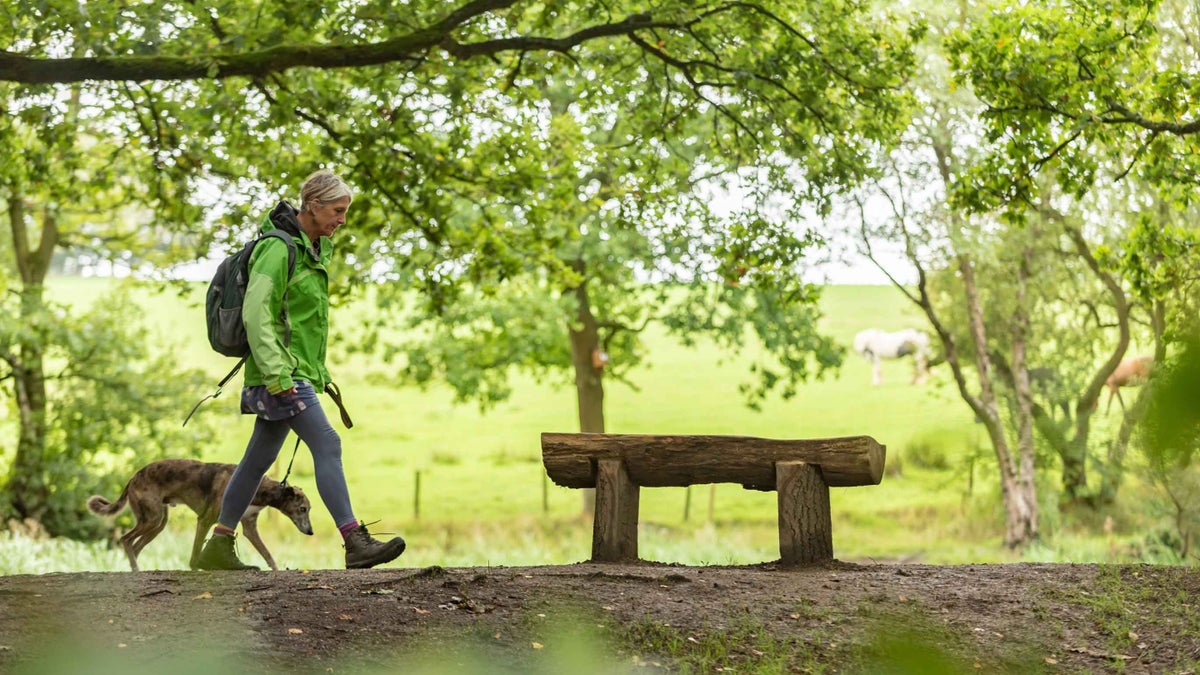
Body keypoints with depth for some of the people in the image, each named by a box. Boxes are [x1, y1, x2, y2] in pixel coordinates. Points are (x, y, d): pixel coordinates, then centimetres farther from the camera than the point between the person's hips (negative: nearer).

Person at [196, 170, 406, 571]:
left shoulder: (316, 248, 15)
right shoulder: (277, 248, -14)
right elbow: (255, 313, -20)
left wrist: (320, 373, 22)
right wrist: (276, 373, -25)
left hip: (297, 371, 10)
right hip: (280, 372, -10)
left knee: (260, 458, 11)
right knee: (327, 444, -15)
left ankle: (218, 547, 17)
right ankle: (355, 543, -18)